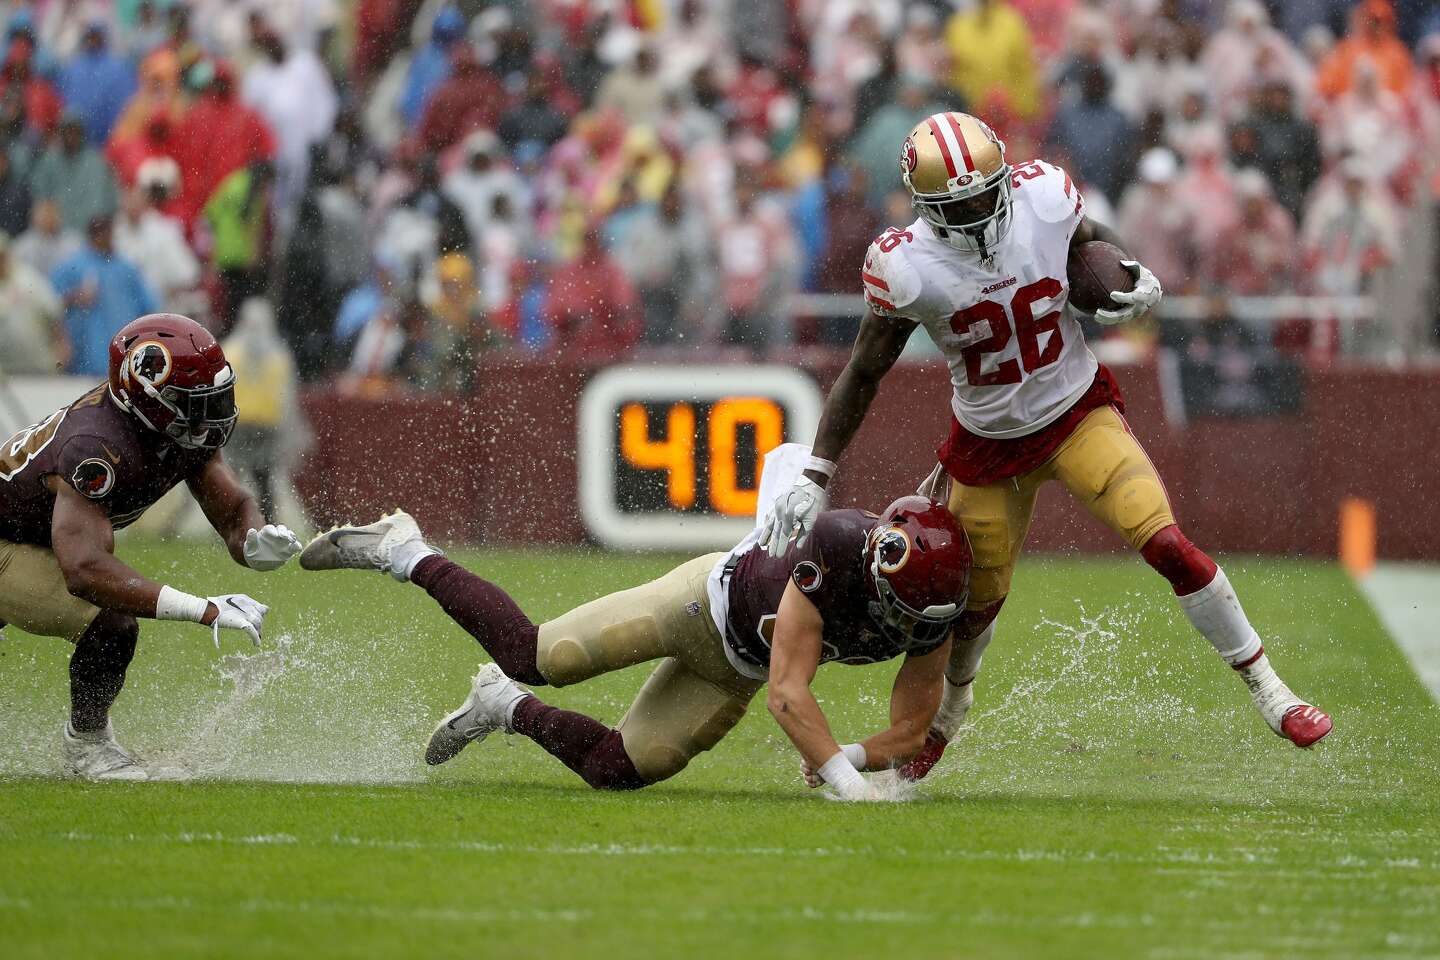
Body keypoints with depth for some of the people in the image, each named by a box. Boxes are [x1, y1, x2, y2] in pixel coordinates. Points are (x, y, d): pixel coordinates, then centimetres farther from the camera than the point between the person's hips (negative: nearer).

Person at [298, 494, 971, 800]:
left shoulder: (936, 616, -22)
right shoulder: (838, 550, -39)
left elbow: (908, 735, -11)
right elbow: (787, 694, -41)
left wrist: (847, 760, -28)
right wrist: (843, 777, -47)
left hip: (733, 672, 5)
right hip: (713, 595, -5)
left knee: (615, 771, 1)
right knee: (539, 657, -12)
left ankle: (507, 711, 29)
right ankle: (405, 555, 10)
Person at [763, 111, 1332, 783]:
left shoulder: (1044, 198, -20)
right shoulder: (909, 267, -23)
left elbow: (1091, 239, 6)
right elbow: (863, 374, -10)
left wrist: (1139, 281, -15)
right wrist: (814, 477, -13)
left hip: (1078, 414, 0)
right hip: (987, 444, 0)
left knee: (1167, 544, -18)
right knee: (979, 600, 14)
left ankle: (1267, 691, -4)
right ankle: (948, 711, 48)